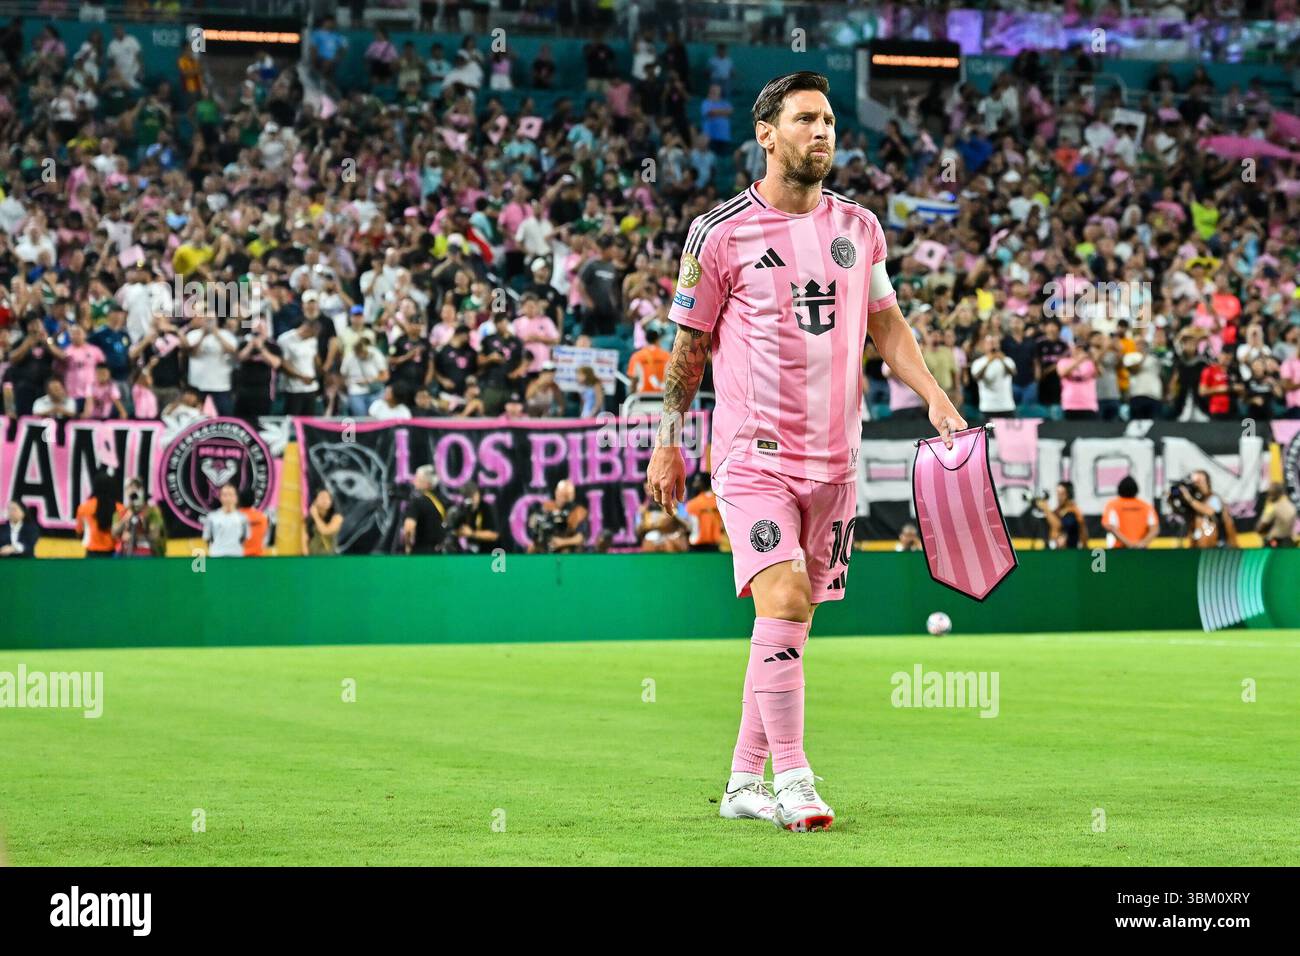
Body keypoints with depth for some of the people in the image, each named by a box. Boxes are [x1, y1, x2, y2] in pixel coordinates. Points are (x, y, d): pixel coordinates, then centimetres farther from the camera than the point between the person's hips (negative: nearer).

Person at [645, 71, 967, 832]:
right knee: (782, 597, -19)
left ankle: (745, 782, 16)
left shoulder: (859, 227, 10)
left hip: (834, 456, 5)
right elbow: (691, 345, 4)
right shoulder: (721, 233, -3)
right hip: (754, 450, -5)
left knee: (793, 620, 7)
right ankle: (791, 778, -16)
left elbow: (887, 325, 18)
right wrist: (669, 444, 6)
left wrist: (937, 398, 5)